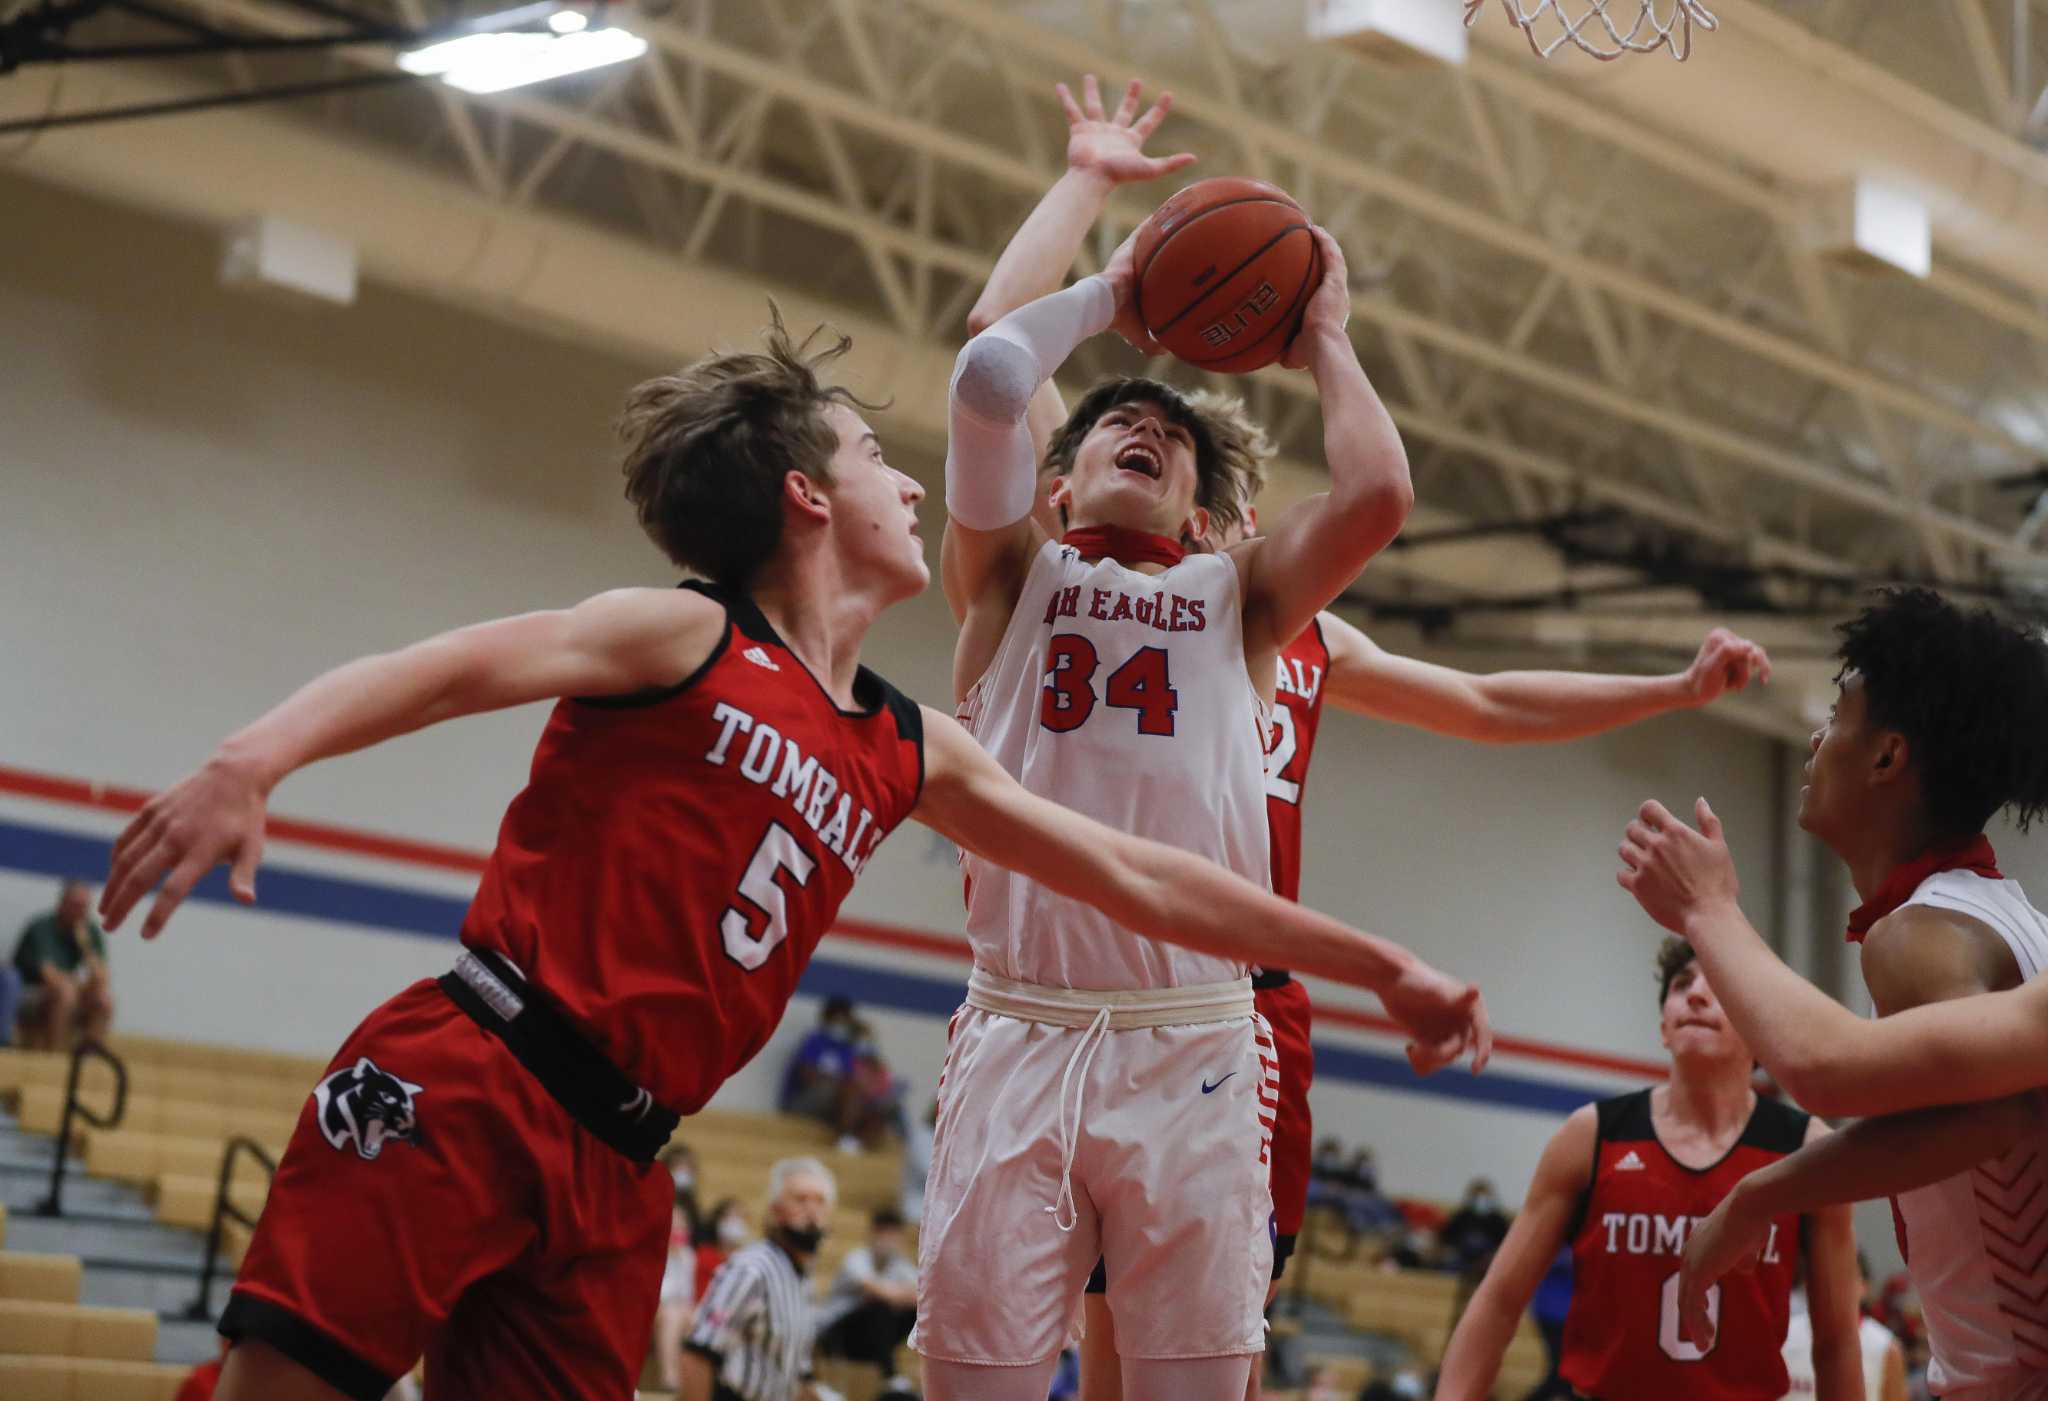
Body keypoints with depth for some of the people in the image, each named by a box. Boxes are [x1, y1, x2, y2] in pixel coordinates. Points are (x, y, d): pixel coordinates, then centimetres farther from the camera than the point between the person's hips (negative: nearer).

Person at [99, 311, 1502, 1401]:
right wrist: (251, 762, -33)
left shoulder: (911, 751, 20)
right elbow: (446, 668, -14)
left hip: (615, 1171, 7)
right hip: (464, 1087, -7)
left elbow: (1138, 880, 26)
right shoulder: (688, 637, 0)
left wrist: (1370, 961, 28)